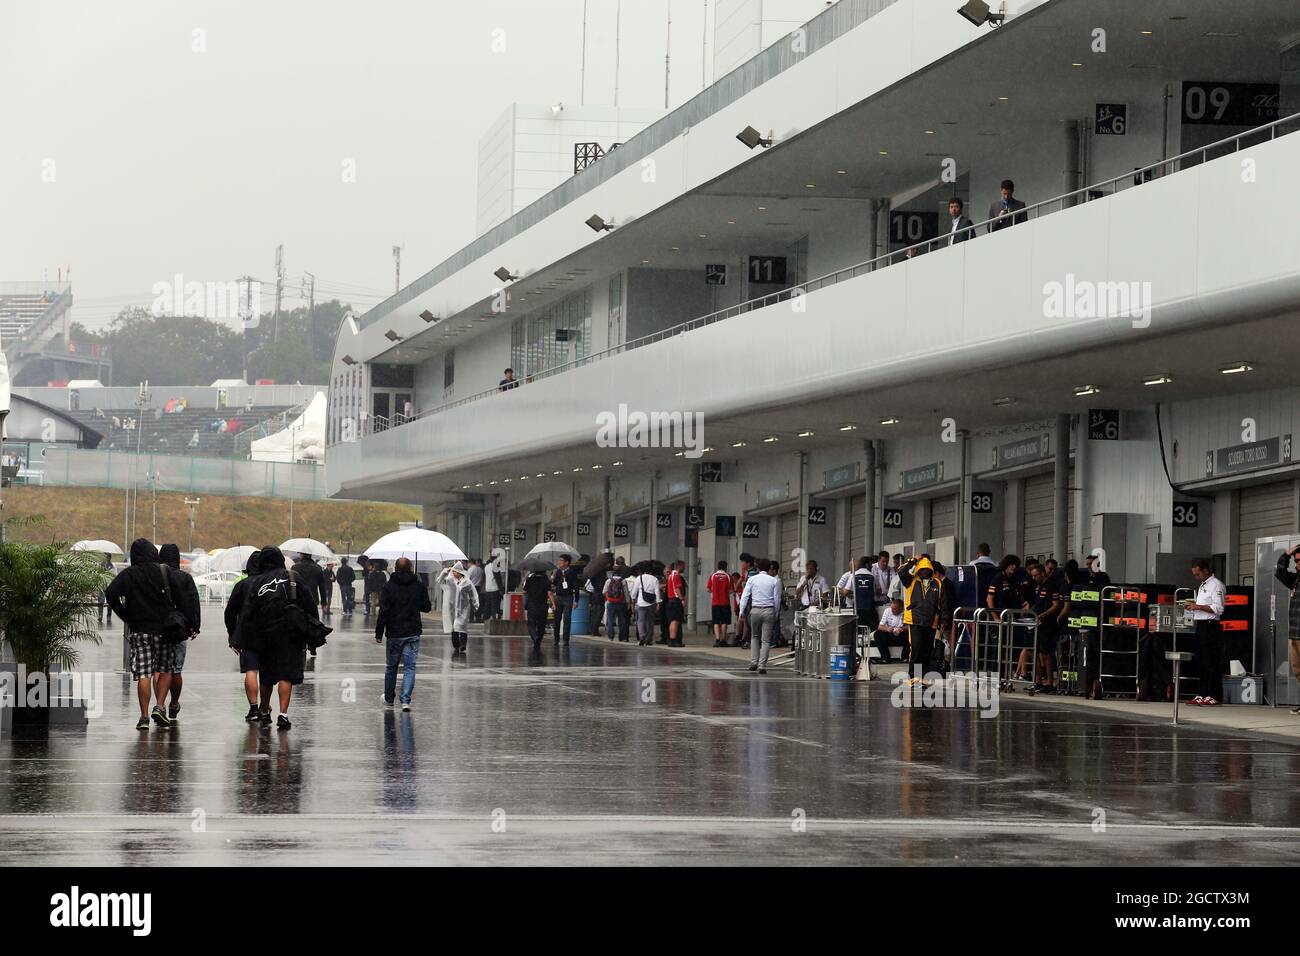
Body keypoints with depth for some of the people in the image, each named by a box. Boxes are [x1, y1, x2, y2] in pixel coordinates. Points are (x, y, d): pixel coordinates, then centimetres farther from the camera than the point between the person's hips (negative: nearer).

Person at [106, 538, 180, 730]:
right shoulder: (163, 571, -2)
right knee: (165, 670, 15)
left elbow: (110, 593, -10)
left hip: (138, 628, 0)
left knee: (143, 675, 0)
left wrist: (125, 616, -1)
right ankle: (159, 707, 3)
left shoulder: (127, 575, 0)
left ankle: (144, 716, -2)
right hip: (163, 628, 0)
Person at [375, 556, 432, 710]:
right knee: (409, 667, 1)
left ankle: (389, 699, 26)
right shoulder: (419, 587, 0)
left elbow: (383, 612, -10)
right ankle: (405, 700, -11)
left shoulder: (388, 586, -7)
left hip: (394, 634, -1)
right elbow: (427, 608, 11)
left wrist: (379, 633, -4)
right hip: (413, 633, 1)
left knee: (391, 667, 14)